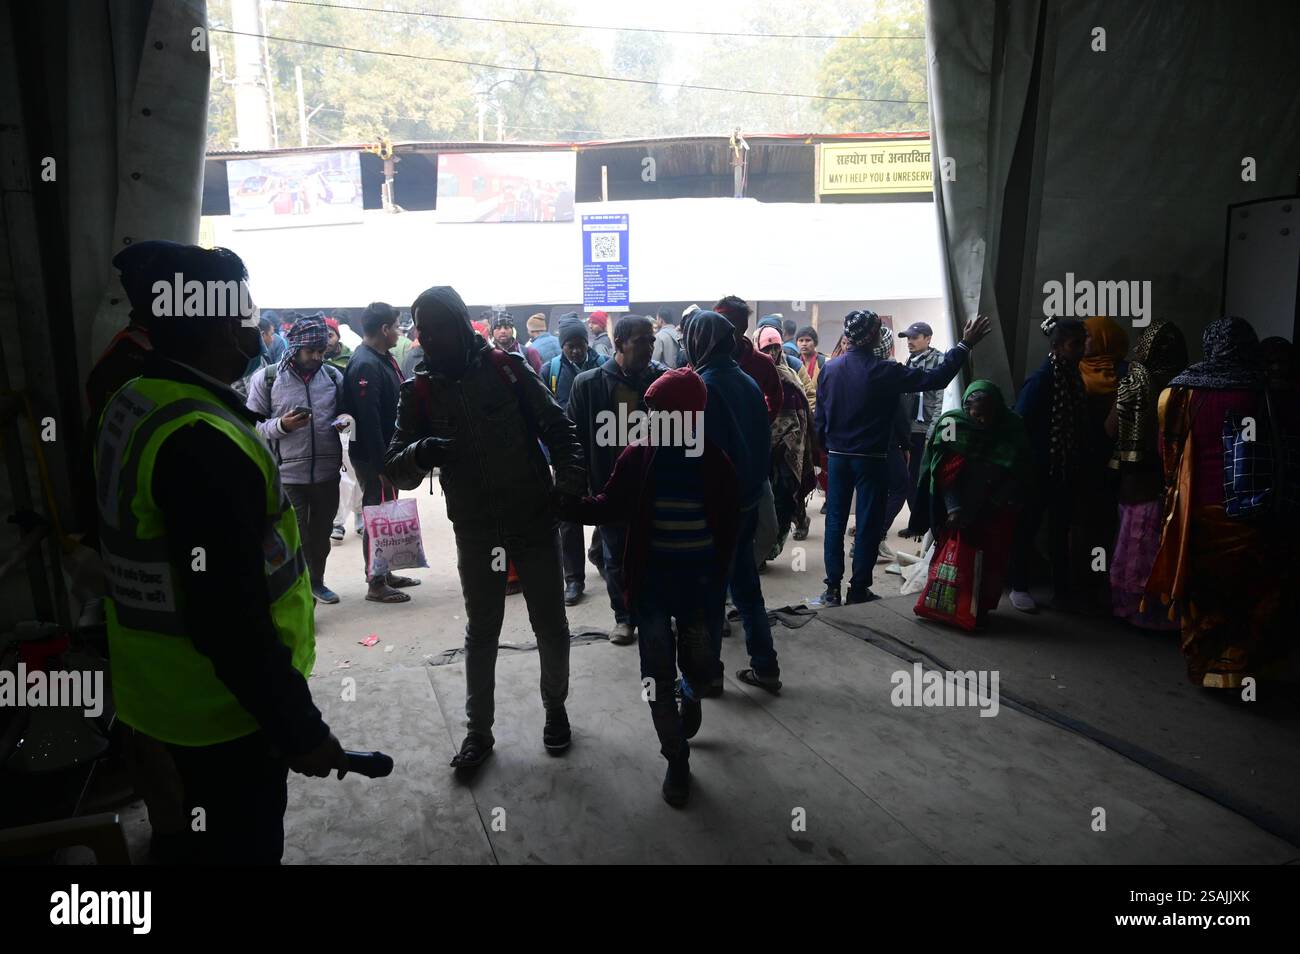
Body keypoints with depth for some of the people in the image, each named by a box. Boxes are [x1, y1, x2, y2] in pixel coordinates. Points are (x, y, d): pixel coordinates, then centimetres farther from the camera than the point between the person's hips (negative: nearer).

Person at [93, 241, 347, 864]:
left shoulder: (131, 404, 3)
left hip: (161, 690, 9)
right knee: (242, 847, 12)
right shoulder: (204, 442, -29)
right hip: (223, 709, -9)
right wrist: (300, 730, -21)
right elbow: (231, 619, -30)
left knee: (202, 835, 28)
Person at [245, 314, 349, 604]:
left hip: (327, 471, 4)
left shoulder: (333, 376, 5)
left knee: (321, 533, 18)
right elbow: (253, 425, -2)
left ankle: (316, 581, 39)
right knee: (295, 537, -1)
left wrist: (344, 420, -6)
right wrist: (282, 425, -20)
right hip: (287, 473, -4)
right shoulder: (266, 378, -5)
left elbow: (343, 411, 18)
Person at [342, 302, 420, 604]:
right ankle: (376, 583, 9)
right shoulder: (365, 365, -20)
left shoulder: (384, 359, 11)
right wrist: (381, 464, -24)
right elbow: (368, 420, -25)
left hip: (388, 453, 10)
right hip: (372, 457, -10)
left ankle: (385, 573, 29)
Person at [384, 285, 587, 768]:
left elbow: (558, 427, -3)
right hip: (475, 530, 1)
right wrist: (420, 454, -30)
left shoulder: (506, 369, -7)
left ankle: (555, 707, 36)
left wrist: (571, 479, -20)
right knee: (481, 633, 14)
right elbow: (395, 469, -8)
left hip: (535, 519, -1)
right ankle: (479, 729, 30)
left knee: (551, 626, 12)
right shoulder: (420, 391, -4)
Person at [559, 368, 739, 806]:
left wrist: (719, 577, -4)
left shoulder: (714, 461, -7)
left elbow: (729, 524, 0)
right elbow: (611, 506, -1)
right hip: (652, 577, 1)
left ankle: (691, 695, 47)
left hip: (700, 578, 0)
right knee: (657, 669, 1)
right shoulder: (639, 456, -5)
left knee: (699, 663, 8)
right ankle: (676, 758, 19)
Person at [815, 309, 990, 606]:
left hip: (837, 456, 4)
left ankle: (832, 588, 12)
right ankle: (858, 589, 11)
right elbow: (935, 378, -11)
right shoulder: (884, 371, -14)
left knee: (835, 520, 10)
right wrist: (965, 345, -4)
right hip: (871, 457, -4)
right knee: (868, 523, 6)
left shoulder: (830, 368, -3)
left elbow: (820, 415, 3)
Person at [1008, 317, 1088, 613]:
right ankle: (1019, 588, 18)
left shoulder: (1074, 377, 5)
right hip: (1038, 471, -7)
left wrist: (1076, 461, 8)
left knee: (1061, 530, 12)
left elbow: (1077, 424, 11)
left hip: (1065, 471, 7)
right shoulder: (1040, 380, -16)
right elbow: (1019, 426, -15)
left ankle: (1062, 590, 22)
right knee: (1027, 529, 6)